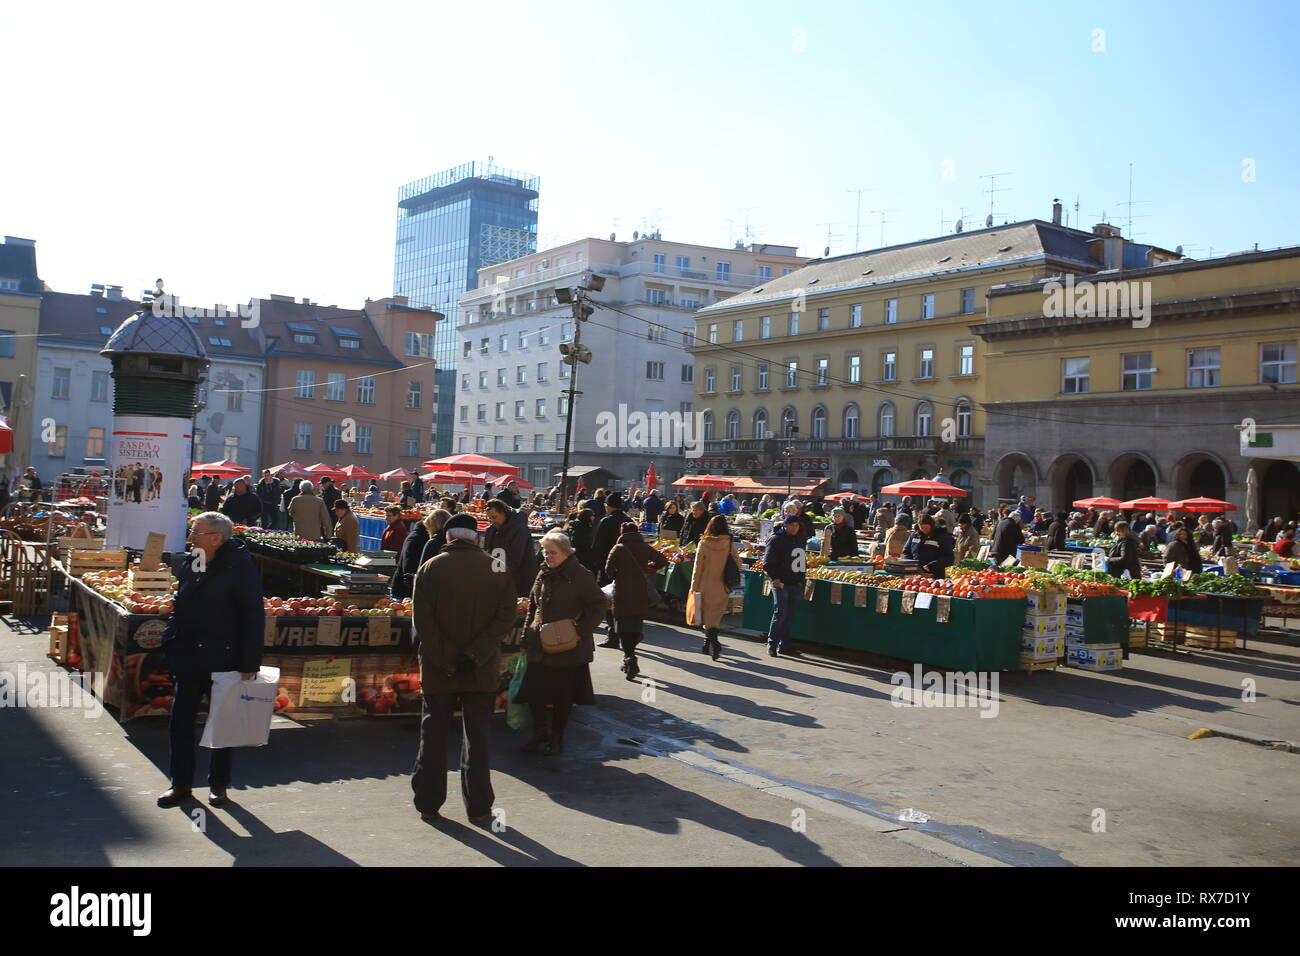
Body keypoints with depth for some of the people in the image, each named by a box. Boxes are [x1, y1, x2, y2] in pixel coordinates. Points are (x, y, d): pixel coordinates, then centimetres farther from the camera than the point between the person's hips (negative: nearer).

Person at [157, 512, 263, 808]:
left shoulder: (239, 567, -15)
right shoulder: (188, 564, 6)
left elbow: (253, 615, -15)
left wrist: (249, 663, -17)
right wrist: (170, 641, 8)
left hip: (223, 660, -6)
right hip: (189, 659, 6)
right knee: (181, 720, 8)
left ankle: (218, 784, 23)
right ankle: (181, 783, 22)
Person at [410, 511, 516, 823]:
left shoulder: (429, 569, -4)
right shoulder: (497, 570, -3)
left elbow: (423, 622, -11)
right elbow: (505, 618, -11)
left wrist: (447, 661, -10)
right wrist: (475, 655, -13)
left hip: (436, 671, 0)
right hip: (482, 673, 0)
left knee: (433, 737, 12)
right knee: (477, 740, 8)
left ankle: (428, 804, 20)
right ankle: (479, 809, 13)